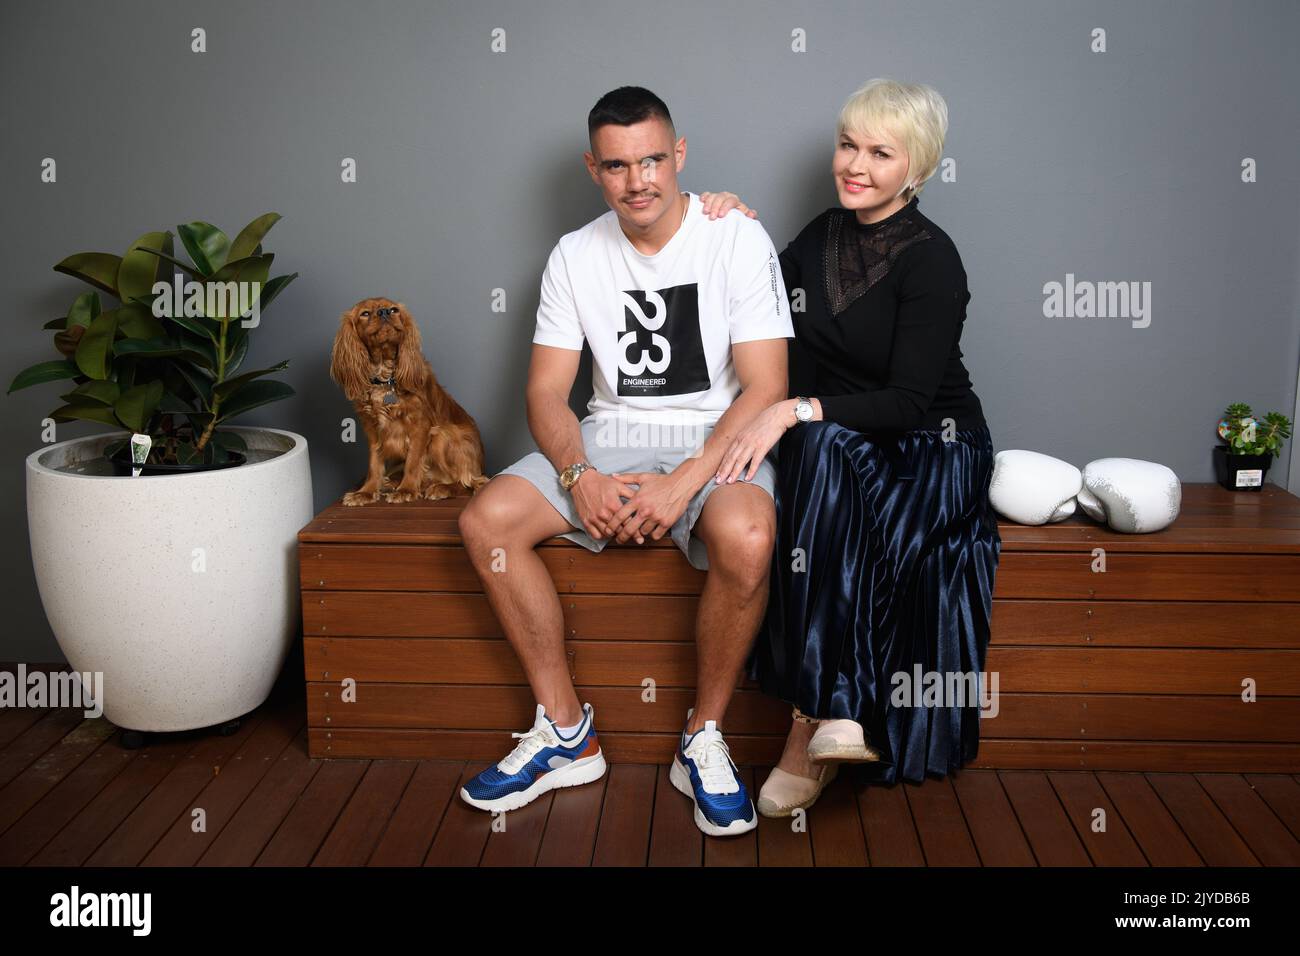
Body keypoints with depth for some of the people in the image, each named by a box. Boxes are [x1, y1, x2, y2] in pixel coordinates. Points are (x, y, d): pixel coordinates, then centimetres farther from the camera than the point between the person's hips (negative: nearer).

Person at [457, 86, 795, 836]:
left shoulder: (738, 239, -7)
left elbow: (766, 388, -13)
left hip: (715, 439, -3)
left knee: (746, 537, -37)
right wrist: (579, 476, -19)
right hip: (610, 438, 4)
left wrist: (686, 482, -25)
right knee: (487, 520, -19)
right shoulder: (575, 255, 5)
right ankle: (567, 733, -6)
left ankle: (704, 740, -12)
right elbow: (547, 390, 2)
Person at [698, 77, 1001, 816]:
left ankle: (814, 726, -32)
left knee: (823, 449, -36)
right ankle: (835, 723, -32)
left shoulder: (931, 259, -12)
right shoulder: (824, 236, 7)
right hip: (836, 450, 5)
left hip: (932, 452, -5)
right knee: (818, 446, -32)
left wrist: (796, 411, -31)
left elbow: (908, 401, -20)